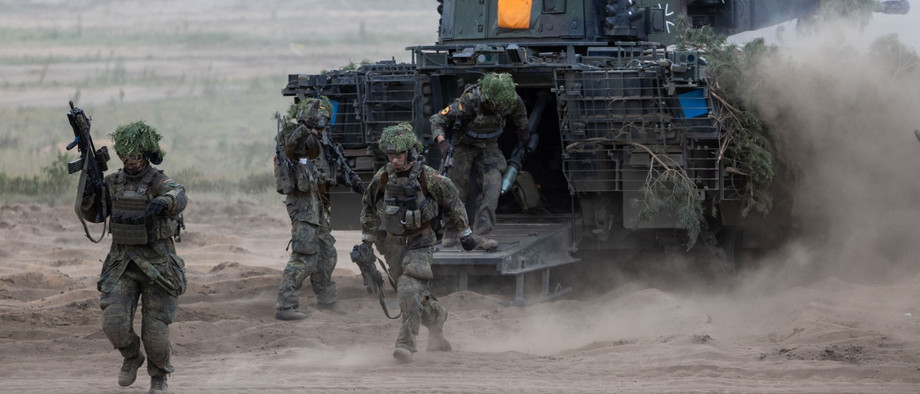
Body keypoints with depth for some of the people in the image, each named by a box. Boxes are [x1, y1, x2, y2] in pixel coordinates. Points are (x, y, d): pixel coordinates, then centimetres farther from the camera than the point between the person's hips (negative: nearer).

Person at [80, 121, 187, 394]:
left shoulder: (159, 182, -14)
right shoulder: (114, 182, 3)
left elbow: (178, 197, -36)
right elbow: (93, 214, 8)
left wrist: (163, 202, -60)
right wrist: (88, 194, -15)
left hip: (156, 265, -4)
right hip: (122, 265, 4)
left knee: (155, 331, -2)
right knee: (114, 322, -13)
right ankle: (131, 358, 18)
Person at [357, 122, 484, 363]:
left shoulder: (429, 178, -17)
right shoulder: (383, 178, -7)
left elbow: (452, 203, -1)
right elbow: (369, 208, 11)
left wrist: (465, 234, 7)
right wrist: (367, 239, 12)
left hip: (420, 243, -4)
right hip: (393, 244, 5)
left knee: (409, 289, -24)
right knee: (412, 295, 15)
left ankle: (406, 343, -24)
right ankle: (436, 317, 45)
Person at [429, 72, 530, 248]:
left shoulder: (511, 99, -22)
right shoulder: (468, 102, -35)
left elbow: (519, 110, 5)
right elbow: (437, 120, -25)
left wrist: (523, 130, 20)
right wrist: (442, 141, -42)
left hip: (488, 146, 3)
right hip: (463, 146, -3)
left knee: (493, 184, -17)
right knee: (457, 189, -2)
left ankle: (481, 233, -21)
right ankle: (450, 234, 20)